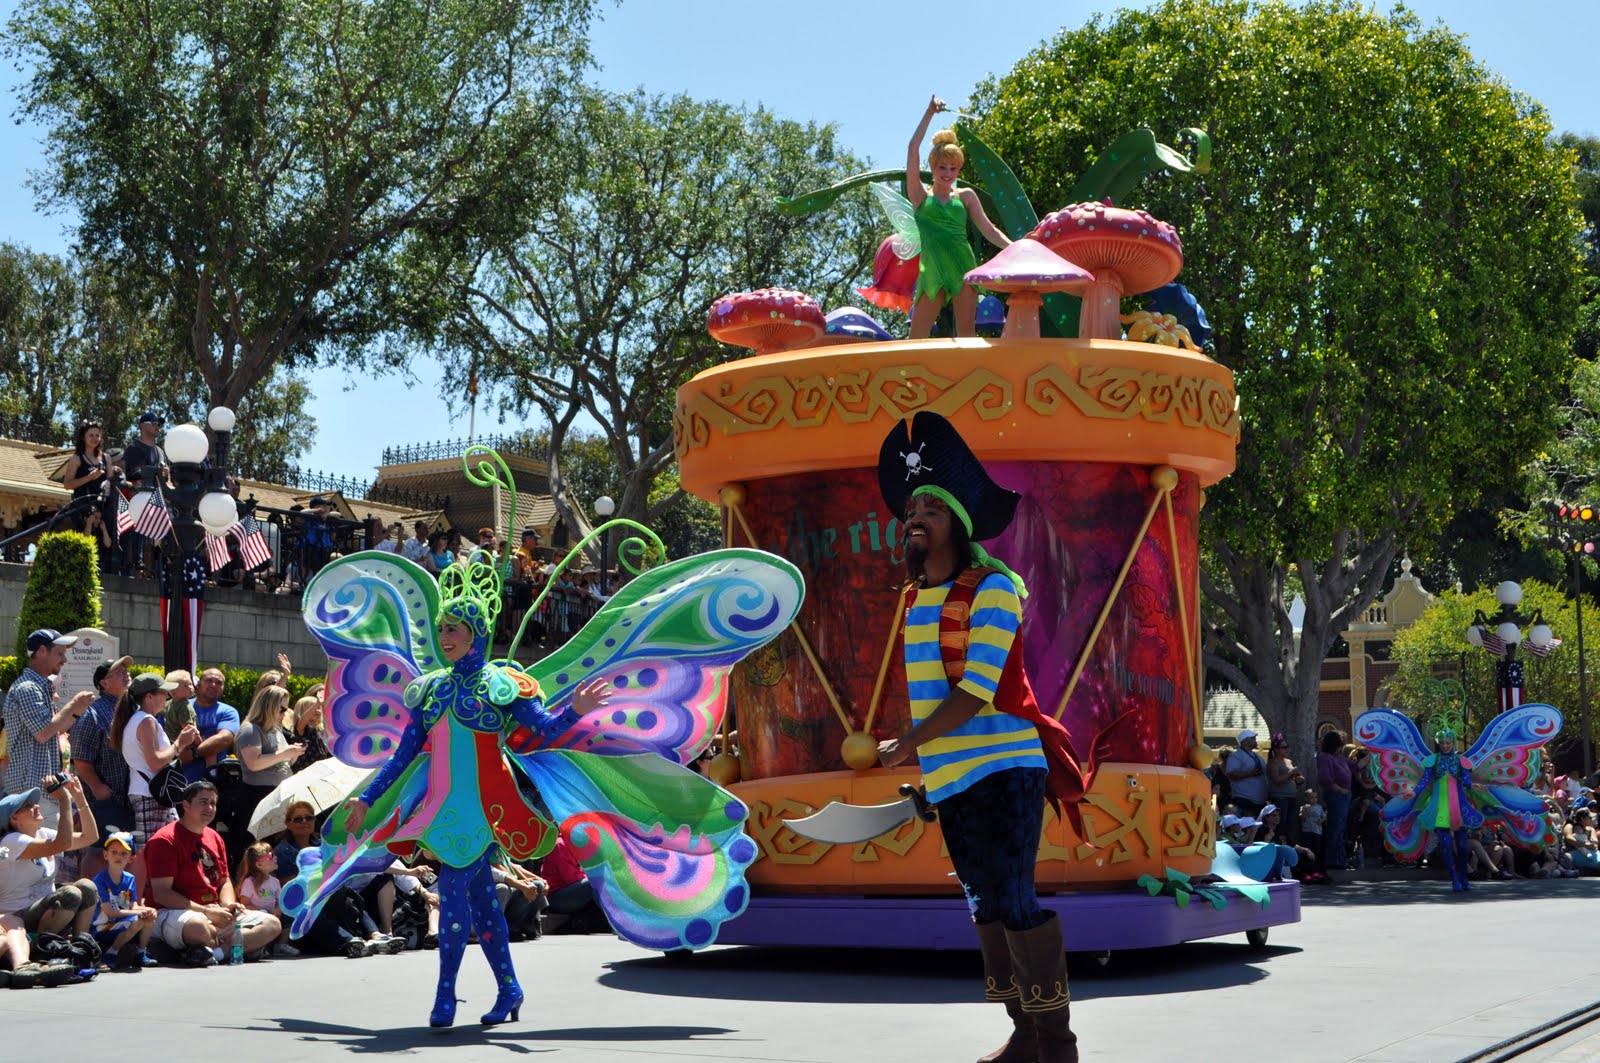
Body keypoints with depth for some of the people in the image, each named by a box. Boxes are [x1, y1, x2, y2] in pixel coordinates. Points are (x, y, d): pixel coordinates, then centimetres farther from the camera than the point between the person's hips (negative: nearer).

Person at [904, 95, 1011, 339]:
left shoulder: (965, 196, 14)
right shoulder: (920, 196, 9)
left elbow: (988, 229, 12)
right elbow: (913, 149, 2)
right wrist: (929, 113, 2)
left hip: (963, 268, 1)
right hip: (932, 270, -1)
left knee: (967, 333, -2)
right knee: (916, 339, -4)